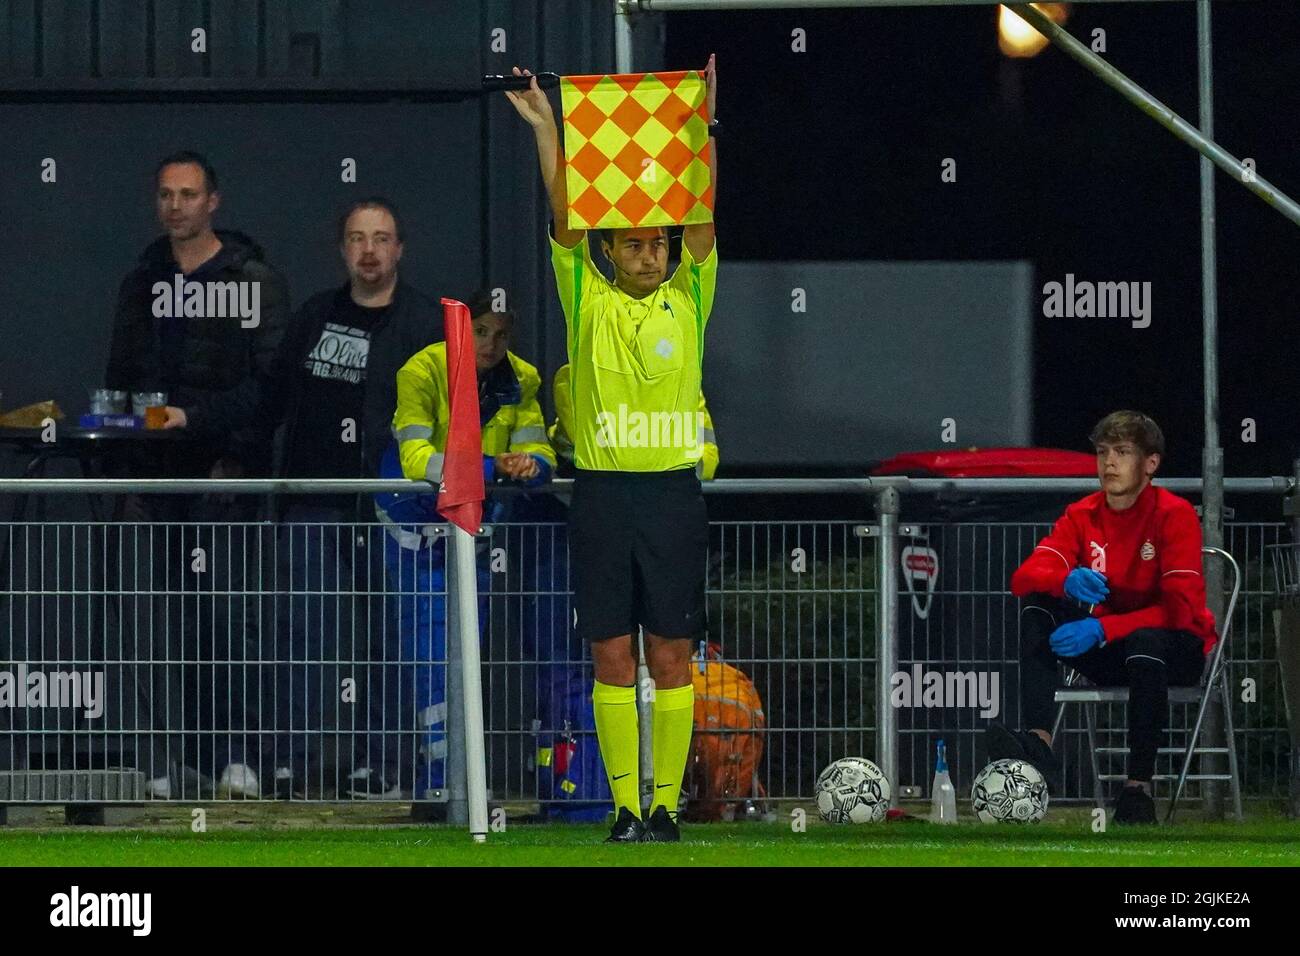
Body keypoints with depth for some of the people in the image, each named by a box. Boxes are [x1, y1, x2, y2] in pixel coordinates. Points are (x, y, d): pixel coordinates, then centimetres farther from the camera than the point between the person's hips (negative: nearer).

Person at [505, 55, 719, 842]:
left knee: (671, 659, 1)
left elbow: (704, 215, -3)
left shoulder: (687, 299, 6)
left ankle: (667, 805, 5)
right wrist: (544, 128, -8)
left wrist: (706, 124, -11)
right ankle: (626, 806, 6)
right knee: (613, 661, 2)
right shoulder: (588, 302, 6)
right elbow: (565, 216, -1)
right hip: (602, 493, 0)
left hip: (674, 491, 0)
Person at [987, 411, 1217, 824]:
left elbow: (1181, 609, -23)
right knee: (1037, 609, -17)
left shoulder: (1174, 514, -14)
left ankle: (1139, 786, -34)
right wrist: (1067, 581, -35)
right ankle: (1038, 739, -32)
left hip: (1177, 649, -5)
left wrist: (1102, 629, -33)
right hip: (1110, 654, 5)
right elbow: (1024, 577, -11)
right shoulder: (1083, 515, 0)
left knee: (1145, 641, -39)